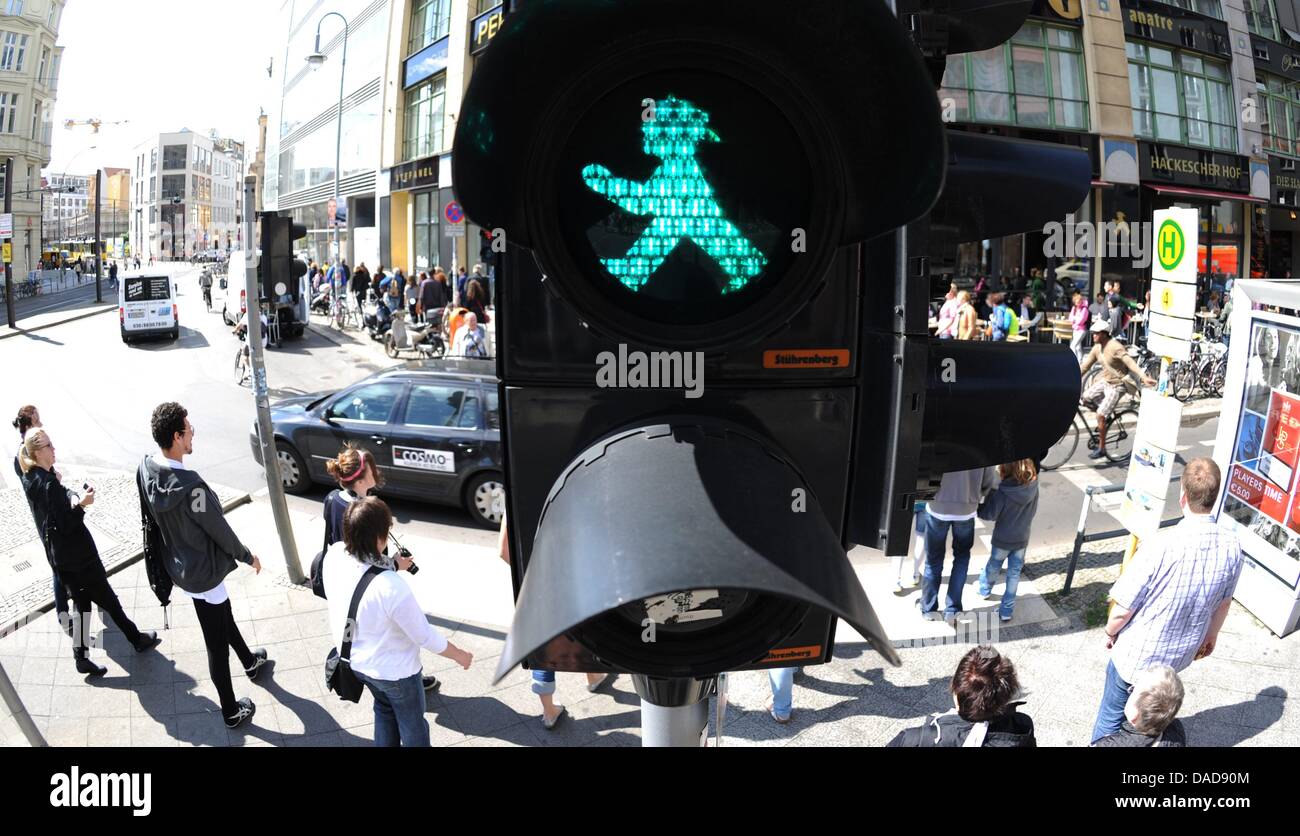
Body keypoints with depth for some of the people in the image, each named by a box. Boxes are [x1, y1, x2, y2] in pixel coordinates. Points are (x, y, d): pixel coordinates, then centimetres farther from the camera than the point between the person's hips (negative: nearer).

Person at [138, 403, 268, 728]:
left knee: (224, 615, 31)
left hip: (179, 565, 8)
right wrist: (248, 556, -3)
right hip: (204, 572, -8)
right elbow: (219, 529, -21)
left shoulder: (145, 470, -11)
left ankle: (250, 662, 54)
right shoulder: (190, 484, -34)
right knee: (217, 644, 9)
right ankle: (232, 712, 25)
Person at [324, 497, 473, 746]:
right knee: (412, 723, 22)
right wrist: (460, 656, -7)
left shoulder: (333, 554, -22)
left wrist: (390, 566, 12)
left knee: (384, 708, 33)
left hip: (355, 660, 6)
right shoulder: (392, 588, -39)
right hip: (393, 670, -6)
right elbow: (426, 637, -24)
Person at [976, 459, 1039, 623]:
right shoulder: (1033, 487, -12)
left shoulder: (1002, 492, -26)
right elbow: (1033, 510, 3)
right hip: (1022, 538, 3)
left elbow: (989, 514, -18)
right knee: (1014, 573, 13)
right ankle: (1007, 610, 17)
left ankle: (984, 591, 48)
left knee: (993, 567, 22)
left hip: (1002, 539, -2)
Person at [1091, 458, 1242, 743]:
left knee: (1112, 715, 18)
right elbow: (1224, 603, 3)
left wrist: (1110, 632, 0)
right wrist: (1211, 636, 22)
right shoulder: (1232, 547, -16)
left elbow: (1123, 610, -22)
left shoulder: (1160, 546, -33)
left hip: (1136, 653, -5)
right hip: (1180, 654, 5)